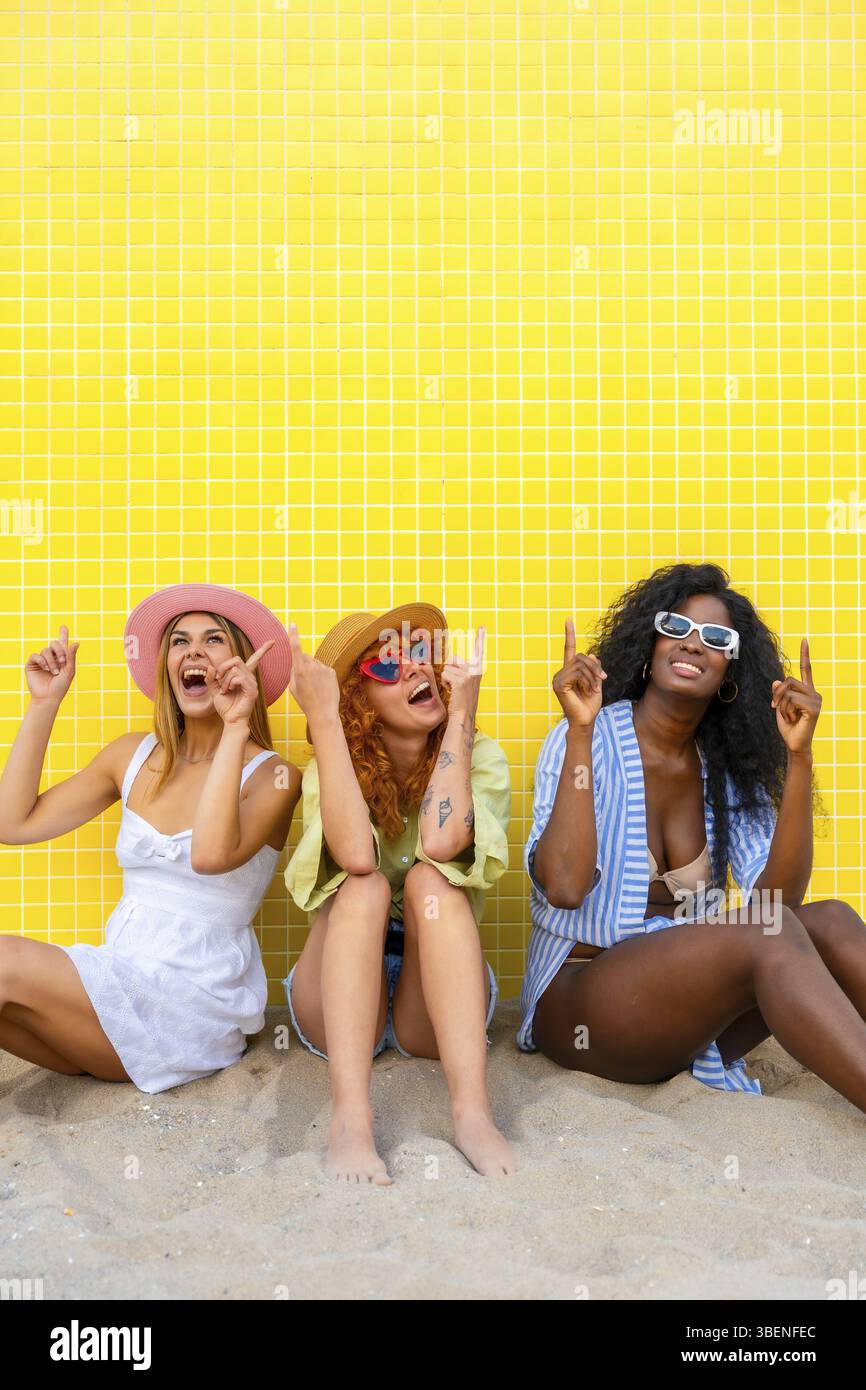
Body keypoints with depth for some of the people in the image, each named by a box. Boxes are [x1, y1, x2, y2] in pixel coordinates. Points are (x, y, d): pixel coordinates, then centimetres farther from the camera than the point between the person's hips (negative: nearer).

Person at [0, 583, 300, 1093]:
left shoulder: (273, 776, -7)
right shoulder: (134, 755, 9)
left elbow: (211, 855, -27)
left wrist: (235, 728, -23)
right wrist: (44, 704, 4)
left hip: (198, 1003, -5)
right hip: (120, 972, 5)